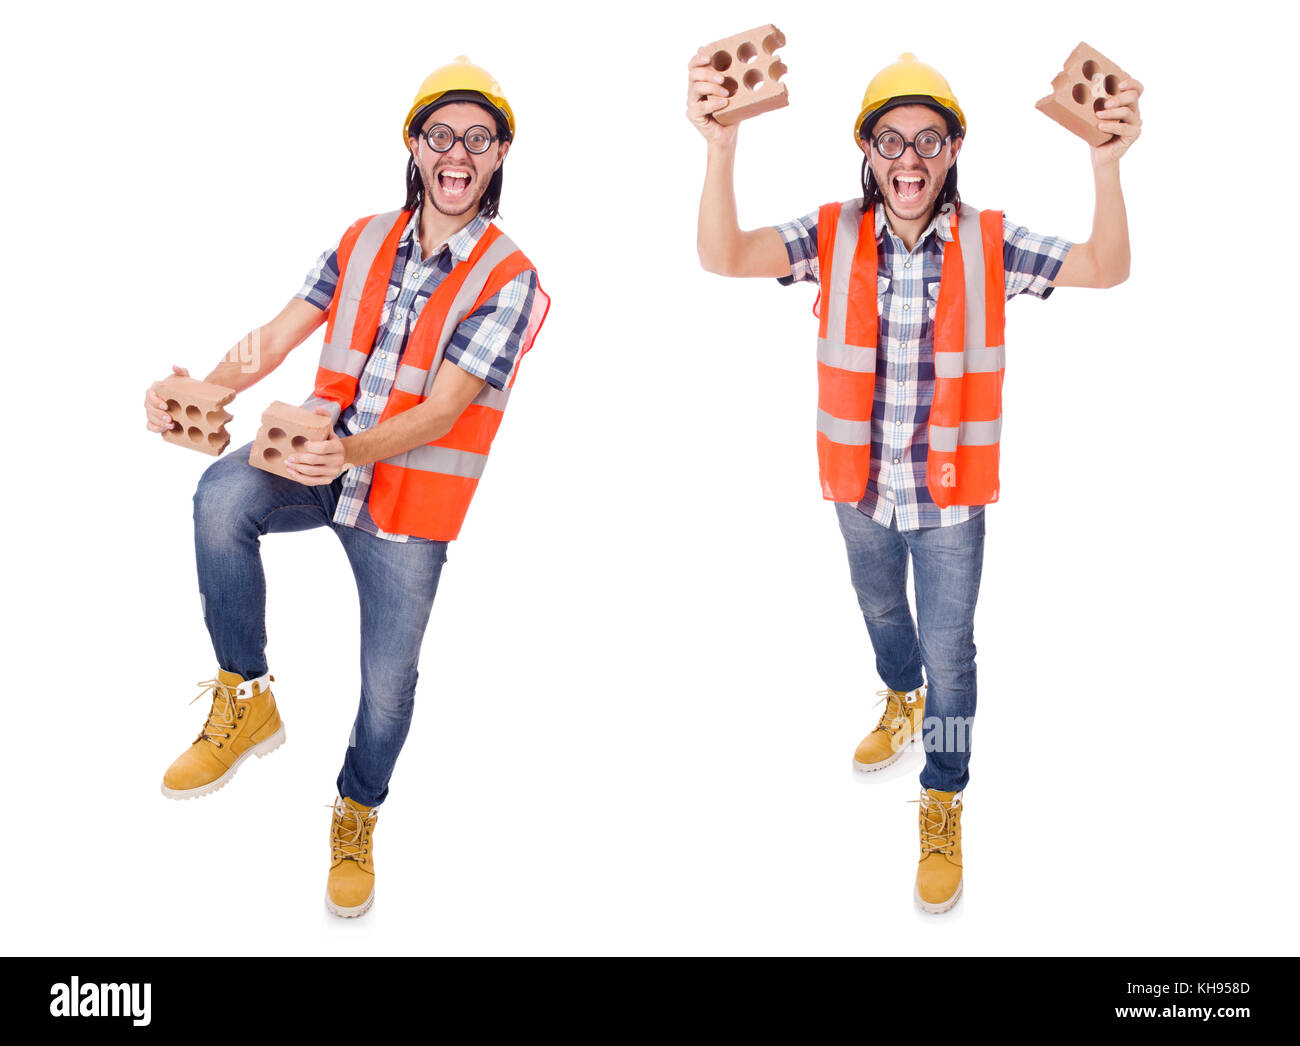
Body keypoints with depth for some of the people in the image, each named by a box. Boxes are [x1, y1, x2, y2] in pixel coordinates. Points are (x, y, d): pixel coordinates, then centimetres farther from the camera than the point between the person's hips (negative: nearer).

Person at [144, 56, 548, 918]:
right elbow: (279, 336, -3)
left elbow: (440, 412, -22)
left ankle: (357, 815, 37)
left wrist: (349, 453, -40)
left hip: (409, 500, -2)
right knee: (223, 494, -30)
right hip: (327, 463, 3)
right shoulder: (363, 243, 2)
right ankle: (247, 699, -11)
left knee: (387, 681, 5)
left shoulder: (509, 281, -12)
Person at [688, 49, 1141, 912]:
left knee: (949, 650, 5)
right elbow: (724, 257, -26)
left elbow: (1105, 269, -21)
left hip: (949, 495, -2)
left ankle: (943, 805, 25)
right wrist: (722, 147, -45)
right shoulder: (834, 236, -11)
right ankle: (902, 702, 58)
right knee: (882, 612, 27)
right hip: (863, 490, 2)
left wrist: (1107, 166, -41)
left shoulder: (987, 245, -12)